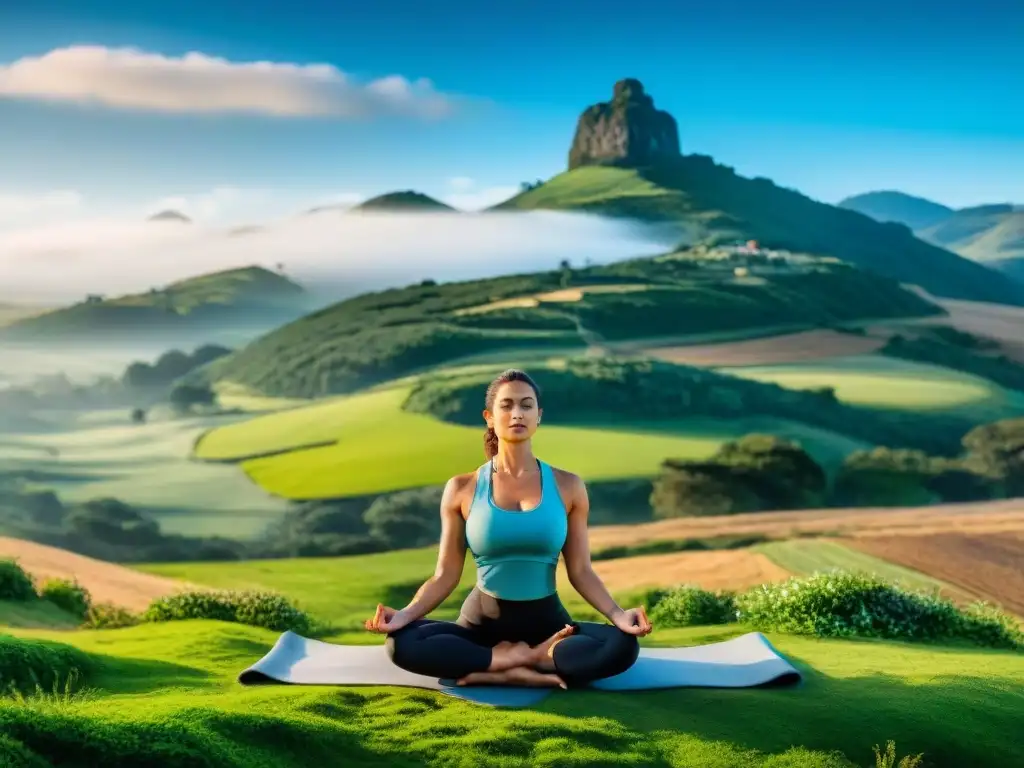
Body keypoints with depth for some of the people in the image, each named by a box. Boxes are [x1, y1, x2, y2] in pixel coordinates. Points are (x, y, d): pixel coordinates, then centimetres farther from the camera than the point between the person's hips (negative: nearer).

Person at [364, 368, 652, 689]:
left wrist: (617, 614, -16)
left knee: (622, 645, -30)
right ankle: (530, 659, -21)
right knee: (402, 643, -30)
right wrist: (405, 614, -18)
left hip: (547, 622, 1)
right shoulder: (462, 489, 0)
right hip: (481, 623, 0)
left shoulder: (567, 486, 2)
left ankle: (491, 674, -21)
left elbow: (580, 571, 2)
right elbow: (446, 575, 0)